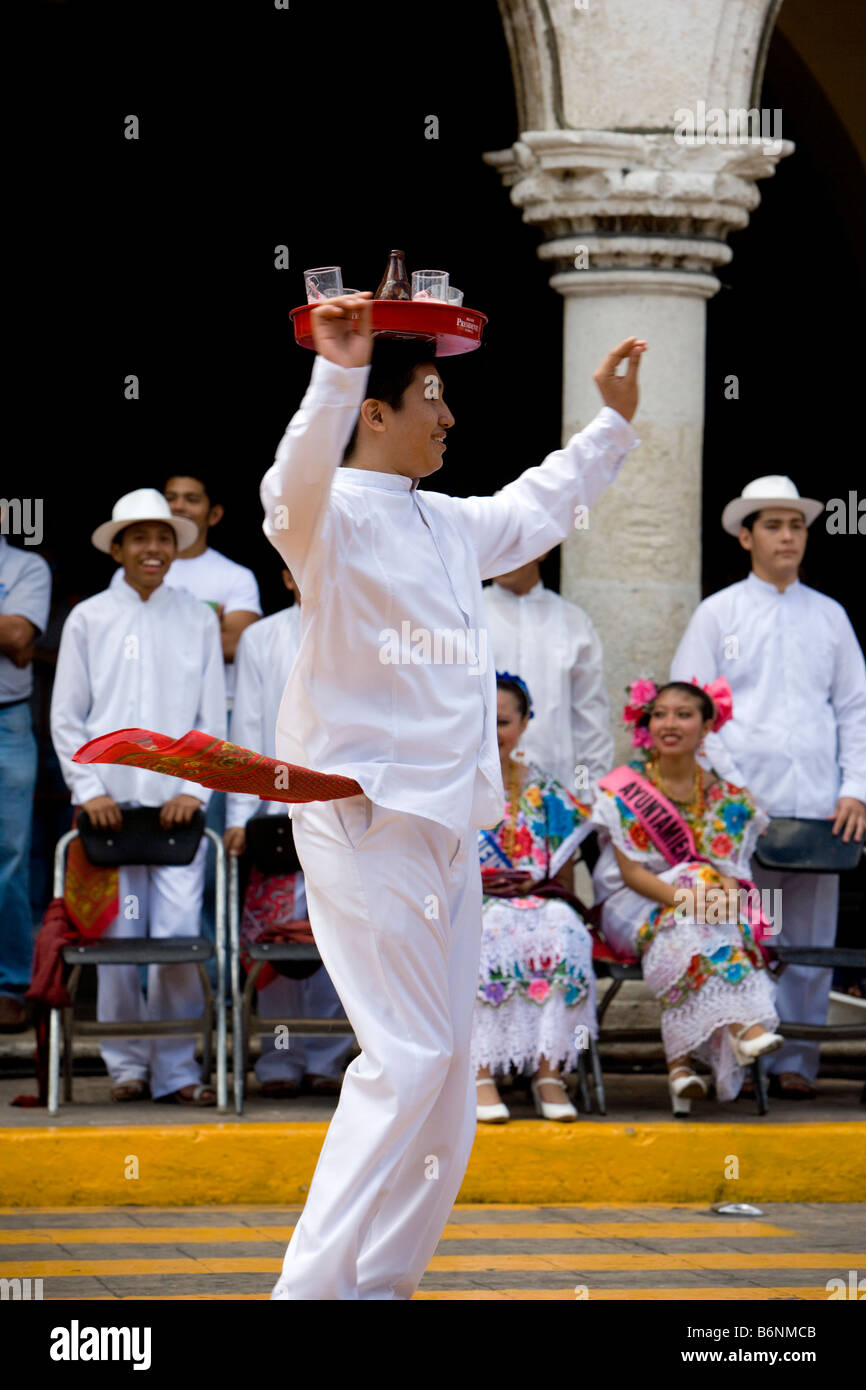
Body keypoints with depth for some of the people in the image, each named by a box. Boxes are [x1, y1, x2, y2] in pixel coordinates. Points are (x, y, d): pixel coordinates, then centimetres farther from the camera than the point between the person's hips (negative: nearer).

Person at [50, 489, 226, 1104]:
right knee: (117, 938, -2)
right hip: (109, 802, 0)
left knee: (181, 936, -8)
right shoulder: (88, 620, 7)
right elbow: (66, 718, 7)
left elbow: (212, 718, 9)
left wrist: (194, 790, -3)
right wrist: (90, 789, -4)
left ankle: (177, 1069, 0)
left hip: (178, 803, 0)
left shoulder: (198, 620, 9)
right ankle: (127, 1064, 9)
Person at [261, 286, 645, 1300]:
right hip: (365, 814, -9)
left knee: (444, 1061, 10)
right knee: (407, 1054, -13)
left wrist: (612, 424, 42)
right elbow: (296, 484, -35)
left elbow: (536, 505, 37)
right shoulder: (332, 515, -11)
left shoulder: (448, 525, 17)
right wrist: (335, 370, -49)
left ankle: (384, 1276, 17)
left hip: (447, 818, 9)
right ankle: (316, 1284, -10)